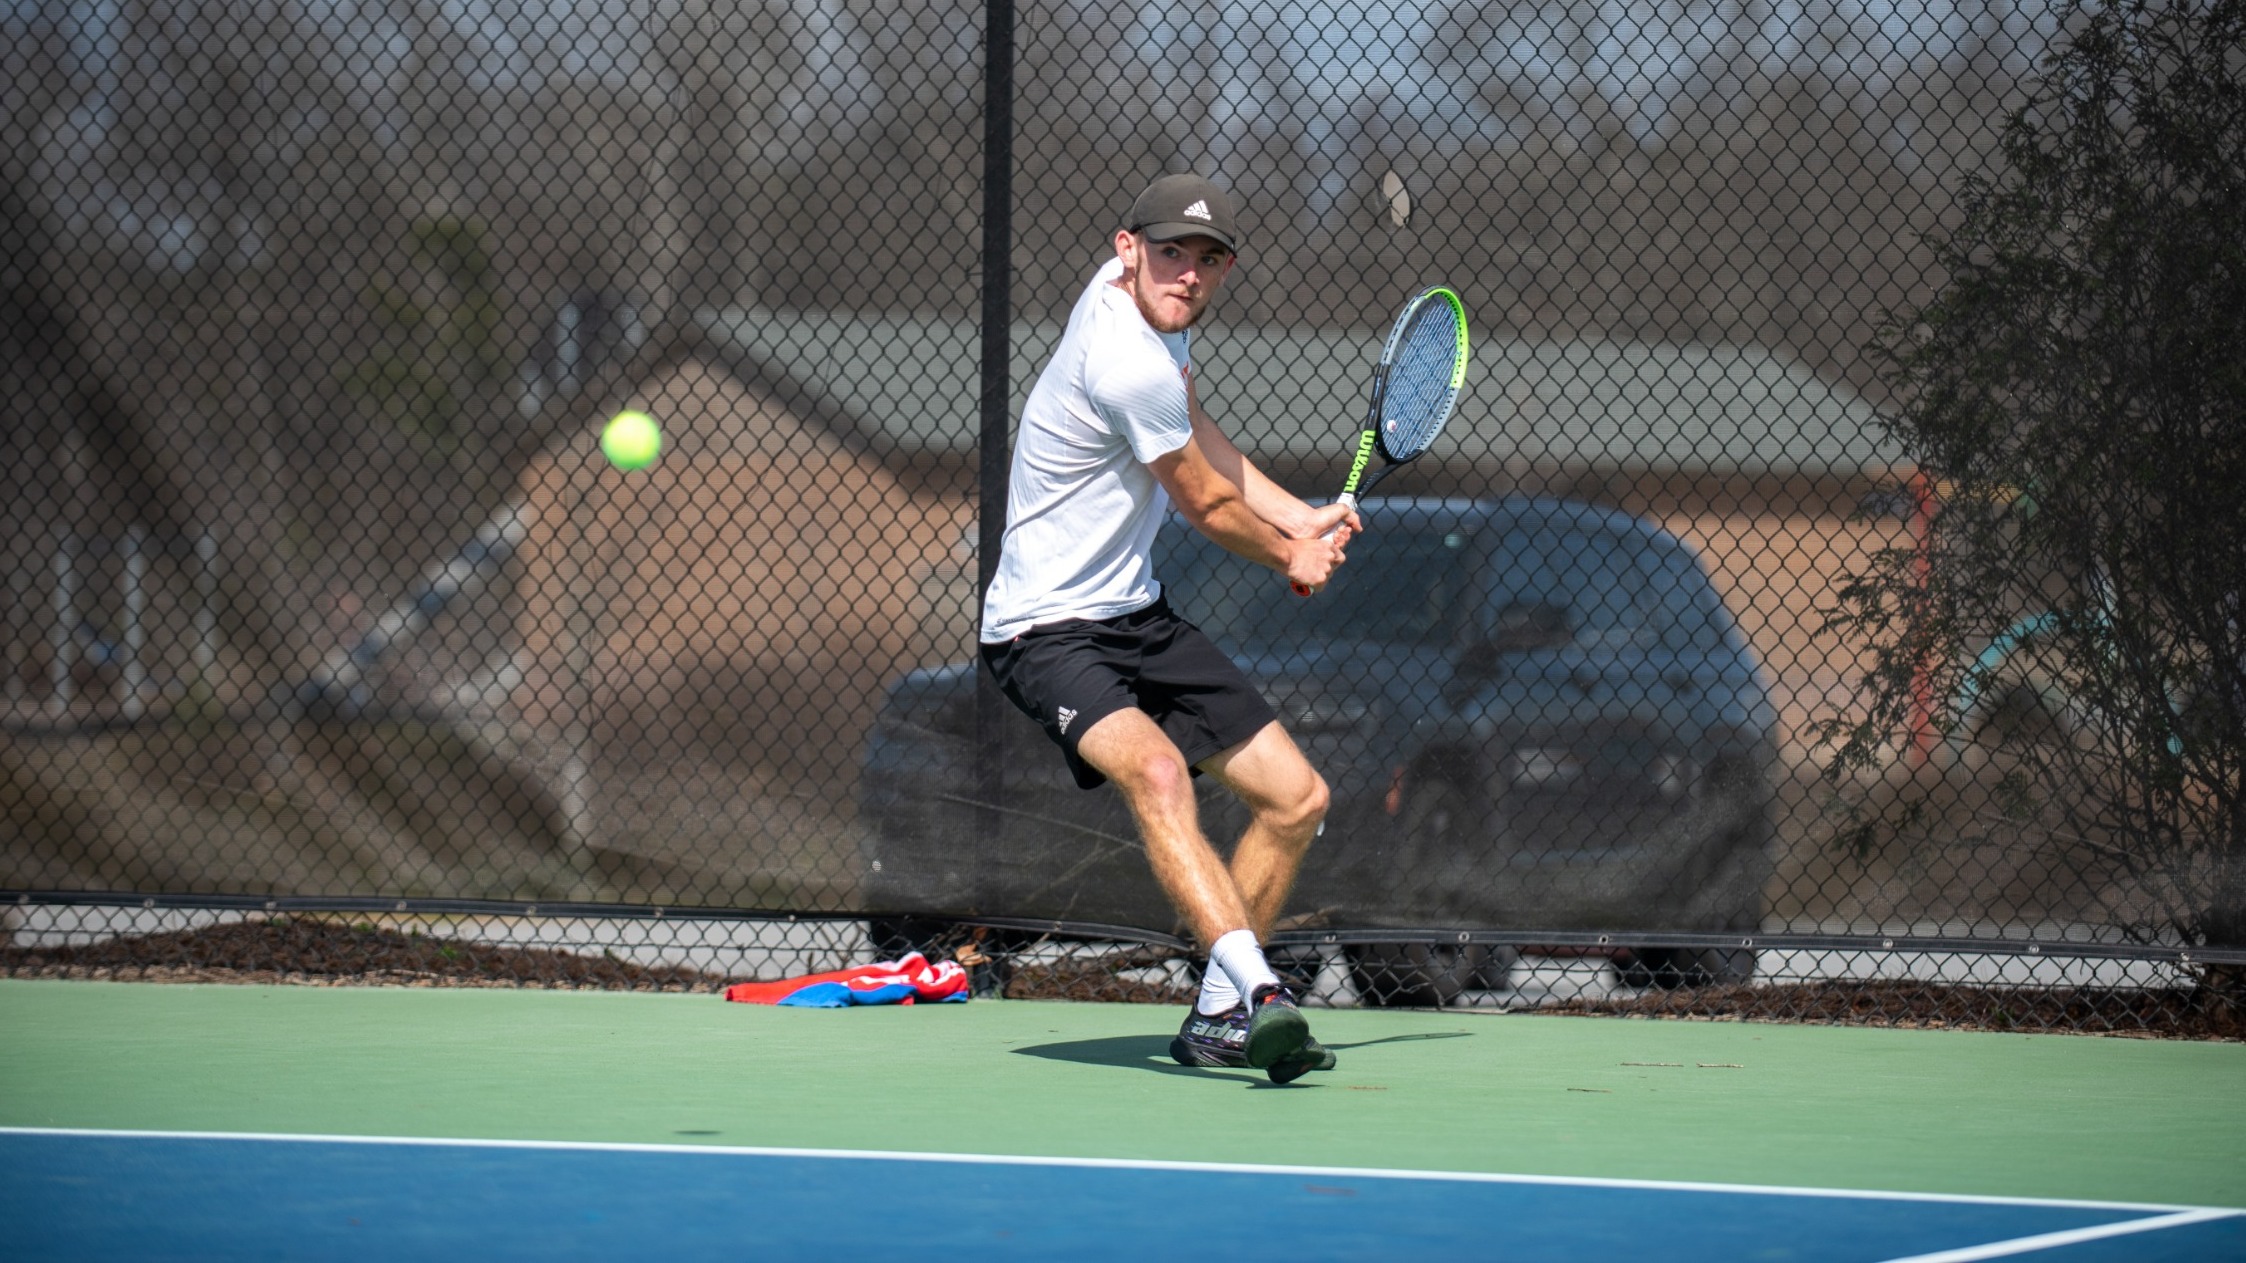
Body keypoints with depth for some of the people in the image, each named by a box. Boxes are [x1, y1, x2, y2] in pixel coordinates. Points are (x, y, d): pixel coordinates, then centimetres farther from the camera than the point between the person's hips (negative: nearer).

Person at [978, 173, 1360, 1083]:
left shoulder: (1136, 294, 5)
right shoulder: (1130, 365, -25)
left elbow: (1195, 435, 24)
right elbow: (1209, 507, -8)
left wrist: (1301, 519, 15)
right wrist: (1291, 560, 12)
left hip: (1136, 616, 10)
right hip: (1048, 632, -10)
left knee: (1296, 798, 7)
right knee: (1155, 770, -37)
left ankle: (1218, 1017, 19)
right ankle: (1257, 990, -53)